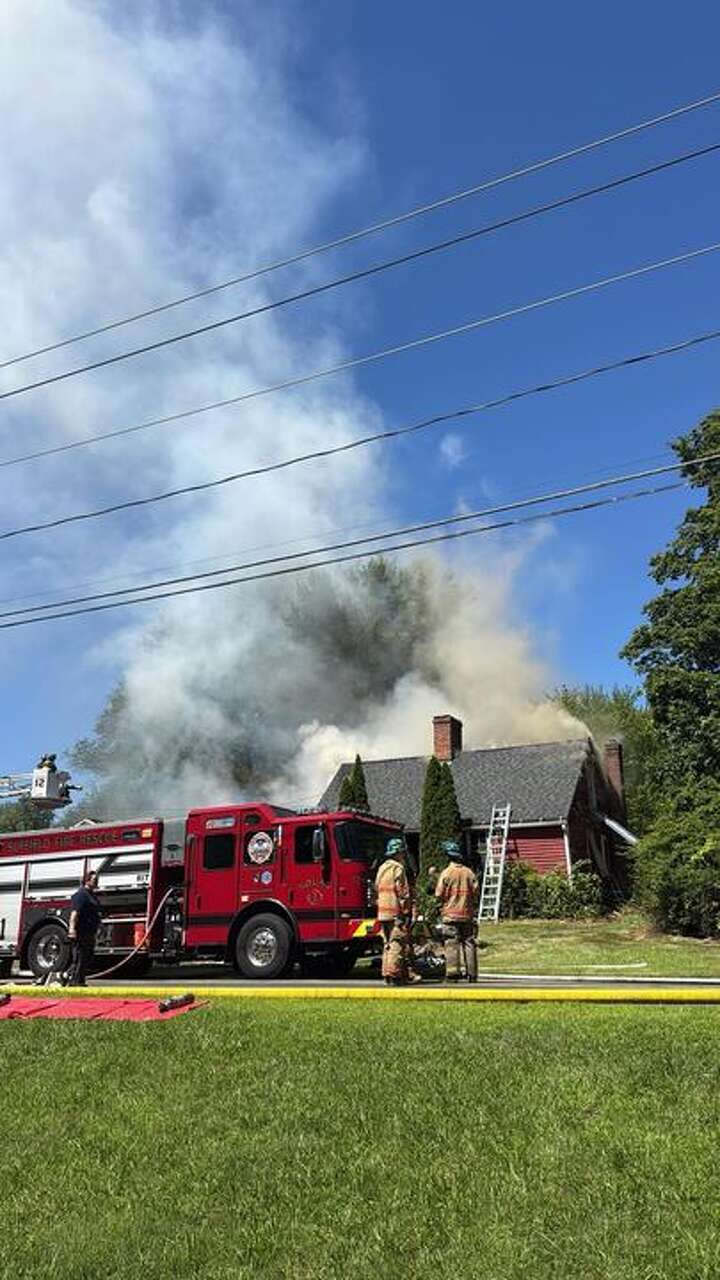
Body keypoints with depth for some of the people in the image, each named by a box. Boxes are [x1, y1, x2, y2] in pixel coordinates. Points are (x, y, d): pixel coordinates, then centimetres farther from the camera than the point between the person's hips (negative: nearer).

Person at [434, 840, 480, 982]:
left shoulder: (446, 873, -8)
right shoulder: (469, 873, 3)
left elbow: (439, 895, -7)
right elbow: (476, 893, 4)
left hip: (450, 914, -3)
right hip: (468, 914, 4)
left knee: (452, 944, -1)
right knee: (469, 943, 8)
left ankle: (452, 973, -4)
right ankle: (472, 974, 8)